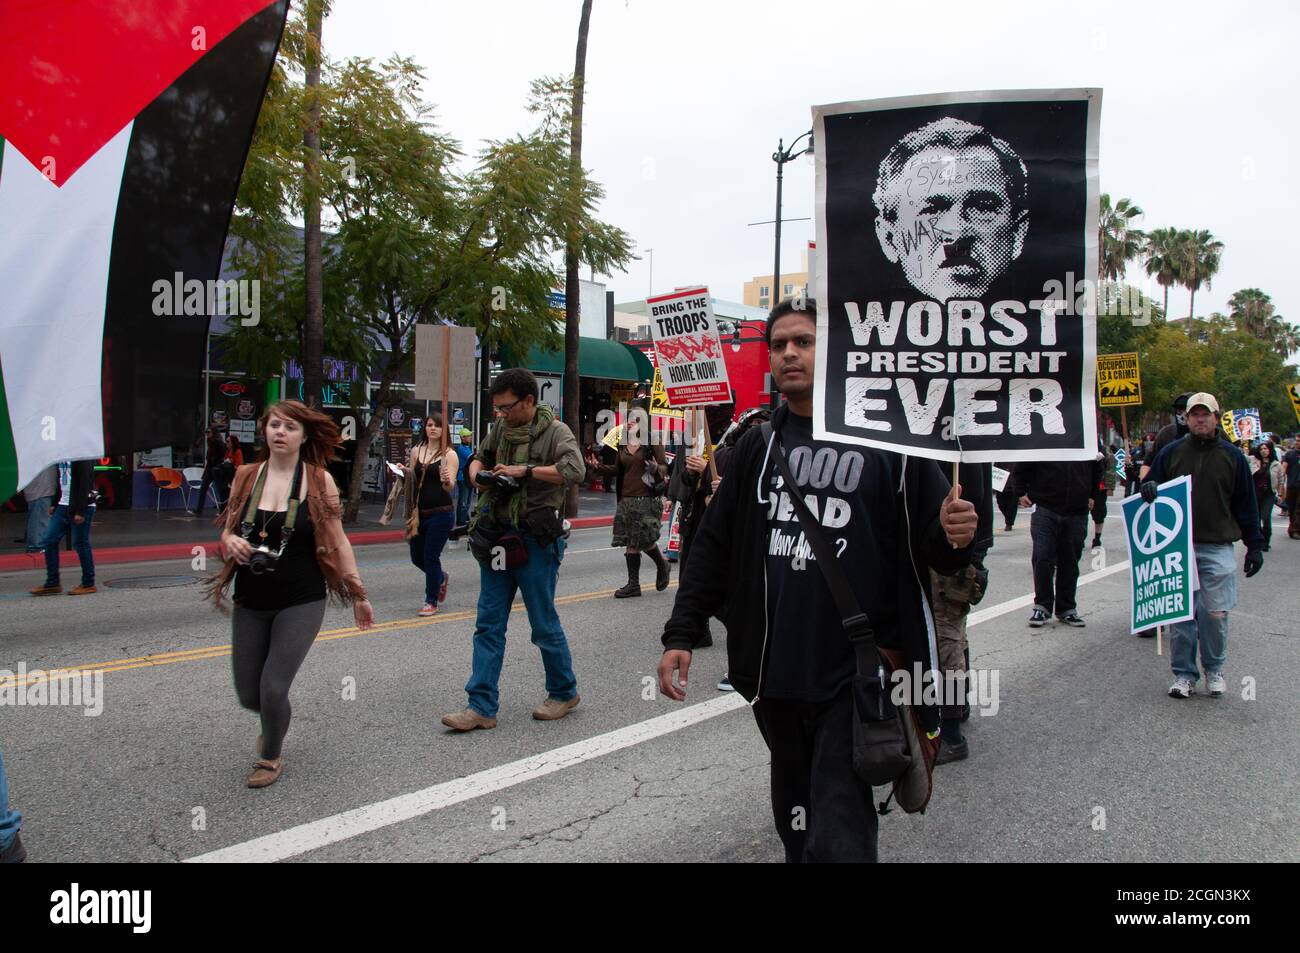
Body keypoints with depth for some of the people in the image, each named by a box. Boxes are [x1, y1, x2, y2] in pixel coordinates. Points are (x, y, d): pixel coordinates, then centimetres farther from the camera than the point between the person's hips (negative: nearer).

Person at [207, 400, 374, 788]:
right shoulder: (246, 476, 3)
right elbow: (227, 531, 13)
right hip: (250, 602, 3)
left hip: (301, 603, -3)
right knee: (248, 693, 8)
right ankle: (275, 723, 46)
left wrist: (358, 595, 1)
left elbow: (337, 541, -1)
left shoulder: (318, 480, -6)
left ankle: (271, 757, 23)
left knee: (273, 687, -9)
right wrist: (231, 543, -11)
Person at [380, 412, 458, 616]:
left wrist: (447, 481, -36)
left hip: (441, 513, -5)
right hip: (419, 512, 5)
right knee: (417, 557, 13)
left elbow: (450, 487, -14)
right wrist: (403, 471, -5)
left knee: (431, 557, -3)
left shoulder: (449, 454, -6)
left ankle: (431, 601, 12)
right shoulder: (416, 450, 8)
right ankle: (441, 577, 42)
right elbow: (412, 480, 16)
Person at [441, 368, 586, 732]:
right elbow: (479, 457, 26)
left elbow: (575, 470, -26)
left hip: (534, 541, -6)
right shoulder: (500, 428, 10)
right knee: (488, 624, 5)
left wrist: (523, 471, -25)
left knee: (544, 624, 5)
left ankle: (565, 692, 25)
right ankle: (482, 705, 10)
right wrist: (478, 472, 2)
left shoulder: (555, 432, -9)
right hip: (496, 538, 6)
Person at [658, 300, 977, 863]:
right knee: (796, 820, 20)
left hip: (856, 674, -4)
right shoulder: (757, 447, 9)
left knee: (837, 835, -6)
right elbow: (714, 547, 11)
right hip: (774, 672, 5)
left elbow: (933, 547, -1)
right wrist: (681, 635, 5)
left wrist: (952, 537, -24)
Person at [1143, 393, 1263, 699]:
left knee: (1215, 613, -1)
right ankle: (1184, 674, 12)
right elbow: (1152, 486, 14)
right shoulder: (1171, 453, 8)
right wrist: (1148, 488, -11)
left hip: (1217, 549, 0)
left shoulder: (1232, 457, 7)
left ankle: (1214, 670, 19)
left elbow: (1246, 504, 10)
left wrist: (1254, 545, 9)